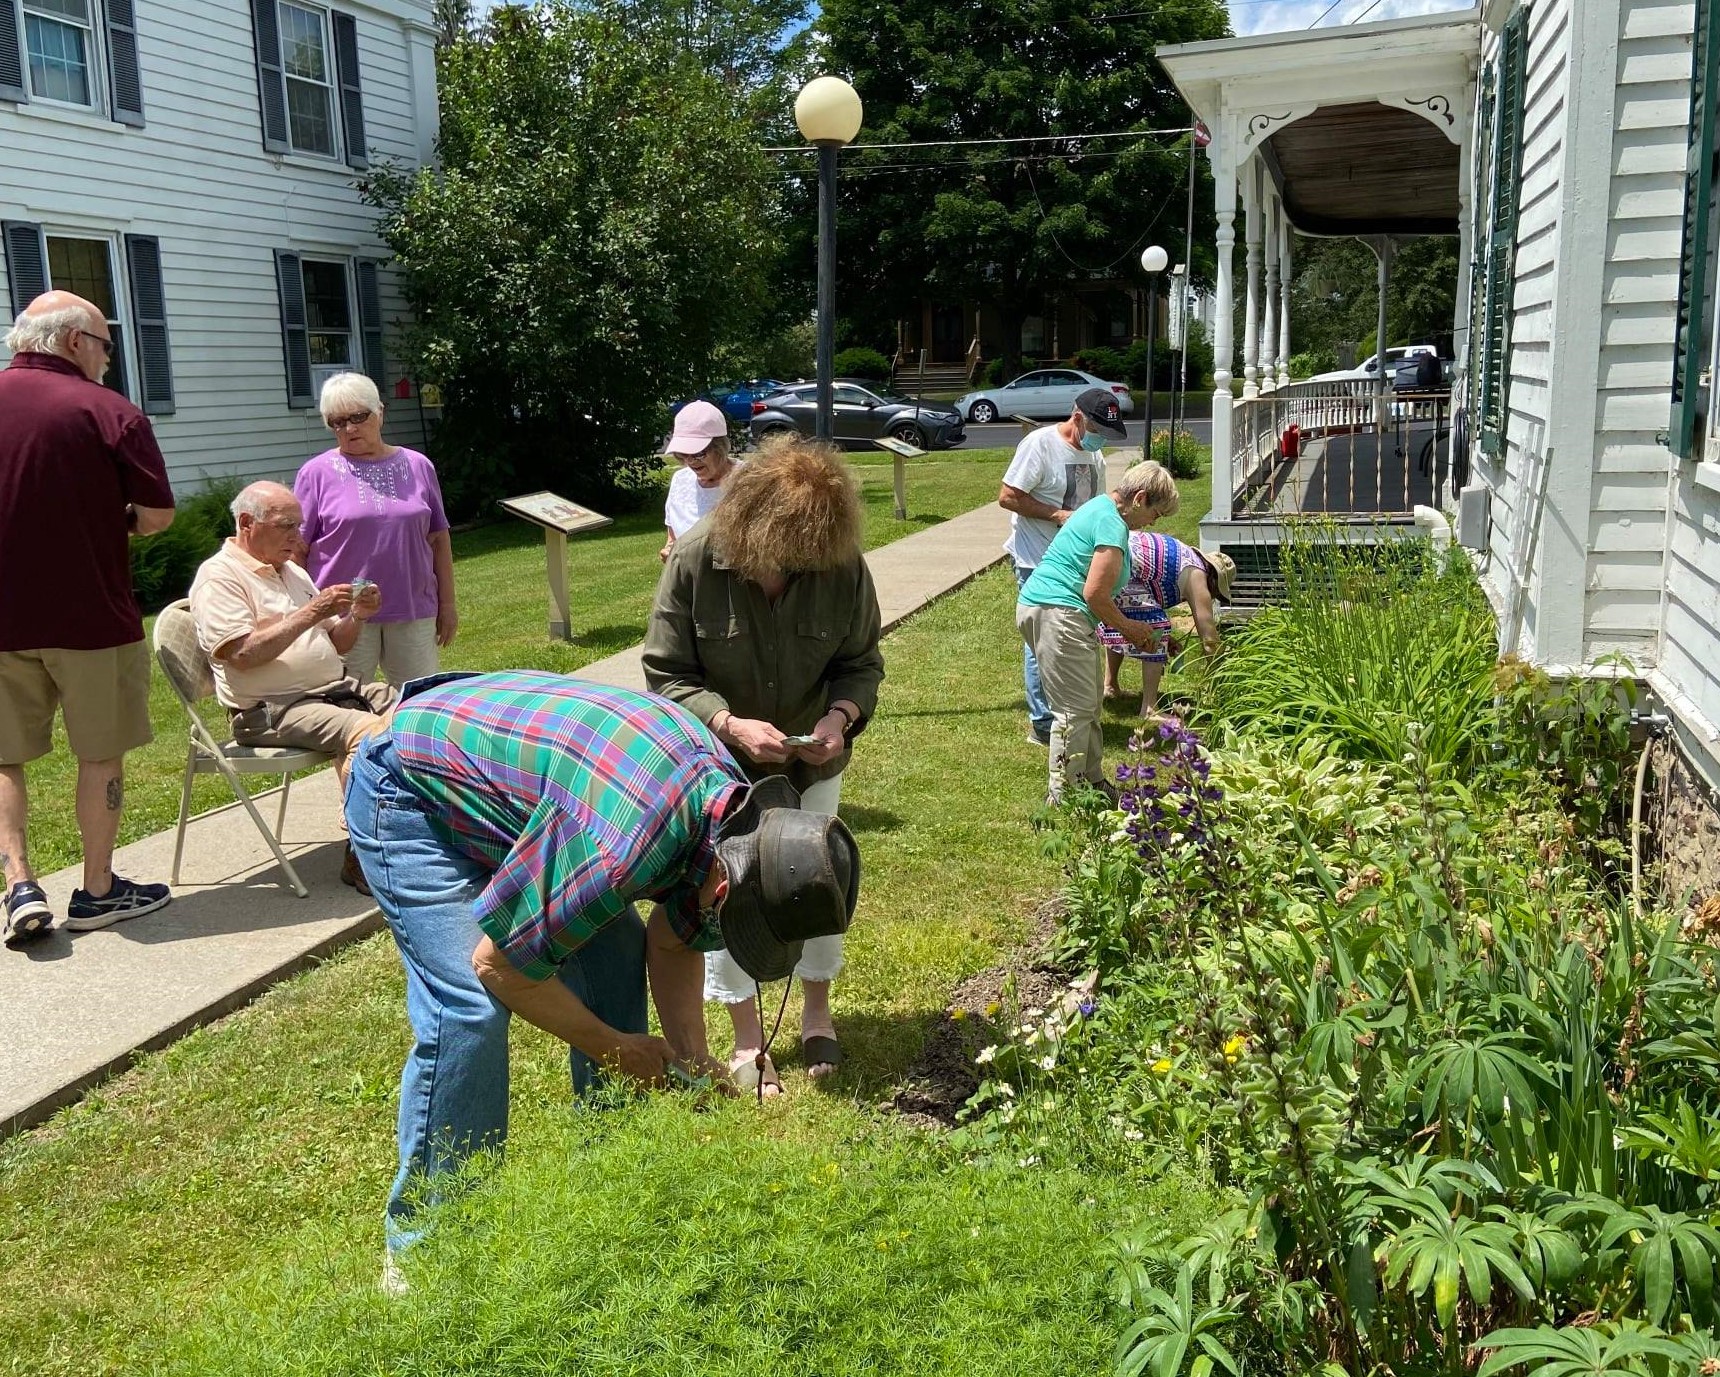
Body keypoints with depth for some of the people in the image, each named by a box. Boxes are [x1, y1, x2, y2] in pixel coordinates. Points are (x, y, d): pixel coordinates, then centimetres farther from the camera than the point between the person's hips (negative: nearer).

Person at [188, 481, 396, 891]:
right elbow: (243, 654, -19)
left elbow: (335, 645, 21)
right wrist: (311, 613, -18)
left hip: (335, 689, 8)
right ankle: (362, 859, -25)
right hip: (271, 711, -8)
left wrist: (356, 616, 0)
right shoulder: (219, 576, -5)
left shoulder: (293, 572, 21)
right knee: (367, 731, -32)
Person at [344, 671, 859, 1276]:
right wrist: (614, 1049, -13)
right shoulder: (622, 845, -39)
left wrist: (693, 1060, -9)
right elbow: (499, 963, -26)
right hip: (412, 791, -8)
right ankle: (422, 1238, -1)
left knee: (617, 962, 2)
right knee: (468, 1007, -18)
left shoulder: (734, 800, -13)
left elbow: (672, 940, 3)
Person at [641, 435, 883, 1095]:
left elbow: (861, 662, -6)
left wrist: (840, 716, -26)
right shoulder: (695, 560, -25)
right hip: (720, 763, -1)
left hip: (811, 763, 2)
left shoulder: (844, 566, -20)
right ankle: (748, 1041, 24)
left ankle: (817, 1012, 37)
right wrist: (729, 725, -32)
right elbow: (665, 674, -18)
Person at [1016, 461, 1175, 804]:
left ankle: (1092, 781, 28)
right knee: (1076, 709, -6)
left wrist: (1125, 627, 21)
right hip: (1058, 616, -11)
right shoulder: (1112, 525, -14)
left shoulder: (1101, 508, 20)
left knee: (1087, 703, 18)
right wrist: (1127, 627, -1)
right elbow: (1095, 595, -17)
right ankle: (1062, 797, -2)